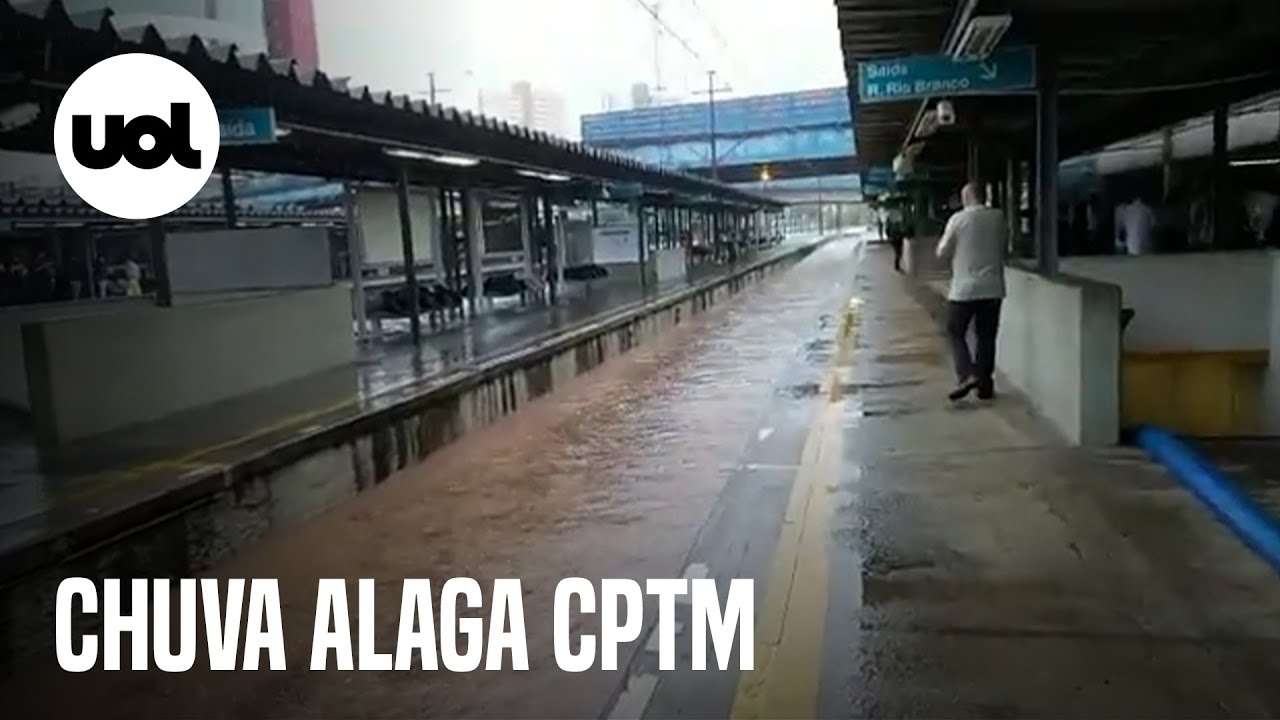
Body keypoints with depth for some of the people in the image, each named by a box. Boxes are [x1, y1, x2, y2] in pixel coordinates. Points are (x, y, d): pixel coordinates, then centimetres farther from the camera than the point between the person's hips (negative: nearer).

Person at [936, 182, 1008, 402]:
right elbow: (1005, 248, 15)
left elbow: (942, 253, -1)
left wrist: (951, 245, 17)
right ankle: (985, 383, 13)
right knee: (987, 335, 10)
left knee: (956, 332, 8)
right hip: (993, 288, 4)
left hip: (964, 288, -4)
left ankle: (966, 375, -9)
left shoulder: (958, 219, -9)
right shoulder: (999, 217, 3)